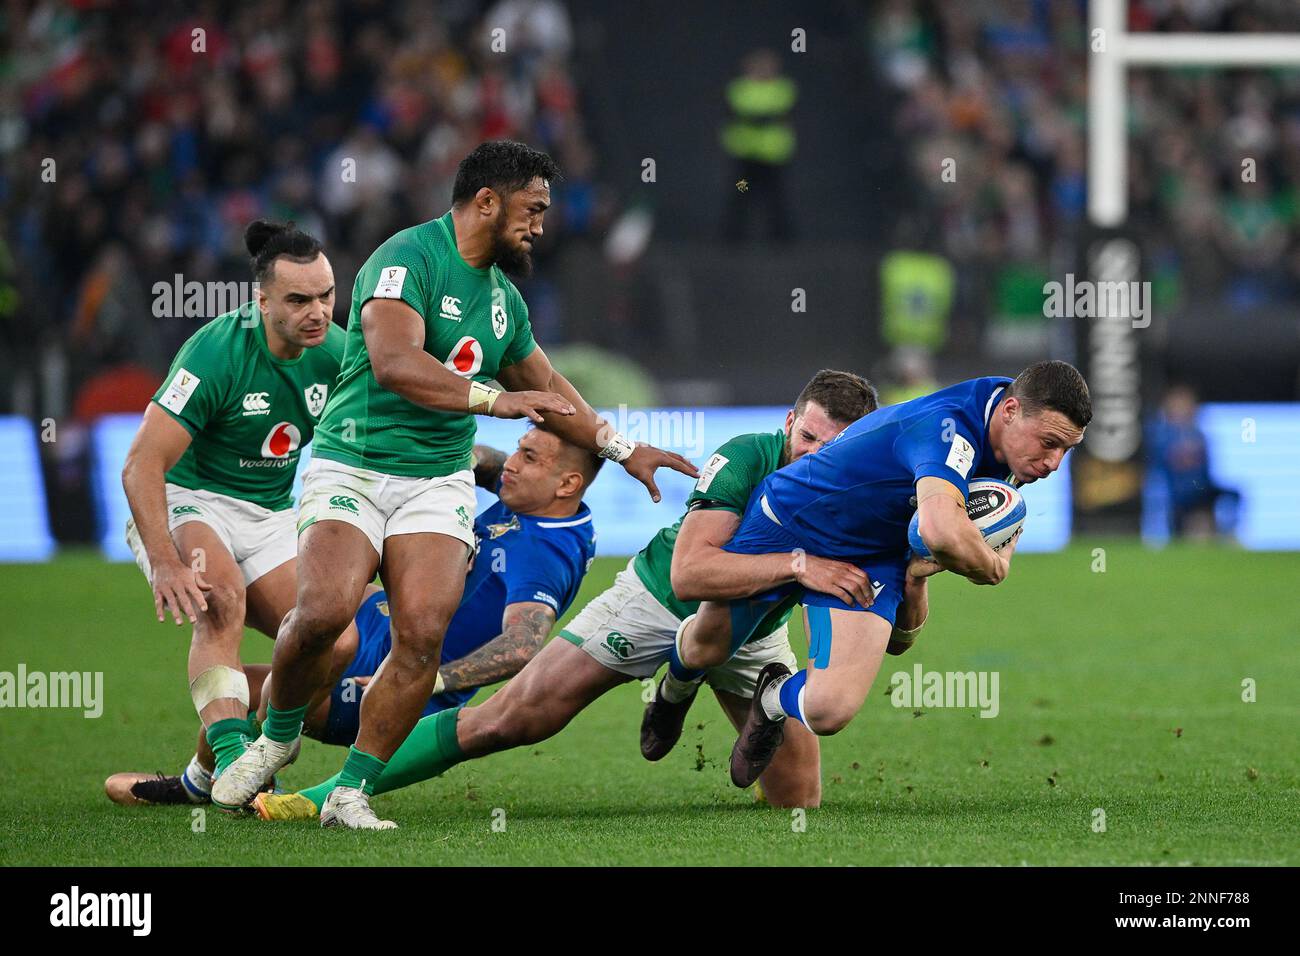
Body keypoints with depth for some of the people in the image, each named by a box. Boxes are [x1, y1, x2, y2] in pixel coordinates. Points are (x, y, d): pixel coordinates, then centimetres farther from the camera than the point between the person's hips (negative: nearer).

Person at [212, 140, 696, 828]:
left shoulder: (504, 299, 16)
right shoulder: (407, 259, -10)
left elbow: (546, 392, 33)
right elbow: (394, 363, -26)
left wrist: (621, 449, 33)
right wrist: (494, 399, -33)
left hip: (438, 483, 6)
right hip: (352, 468, -6)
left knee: (422, 634, -17)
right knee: (324, 610, -27)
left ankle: (353, 789, -7)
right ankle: (277, 737, 2)